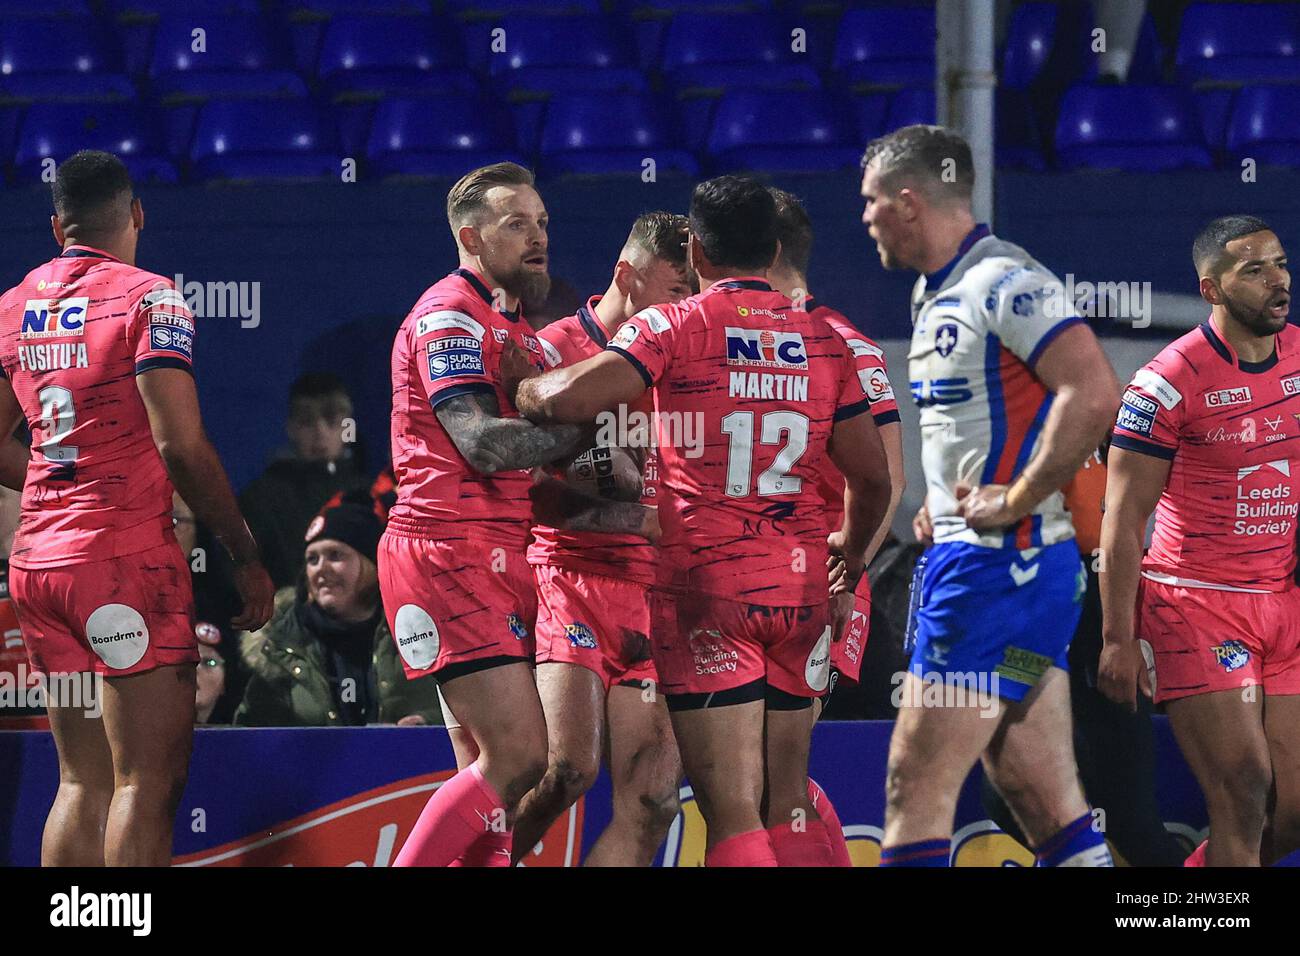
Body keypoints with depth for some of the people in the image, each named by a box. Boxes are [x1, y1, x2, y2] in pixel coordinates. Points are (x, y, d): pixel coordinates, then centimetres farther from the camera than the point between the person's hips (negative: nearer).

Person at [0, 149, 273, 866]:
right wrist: (246, 556, -7)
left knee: (83, 781, 12)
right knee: (149, 780, -7)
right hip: (126, 560, -7)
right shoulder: (149, 299, -7)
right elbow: (181, 445, -15)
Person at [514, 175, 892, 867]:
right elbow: (872, 477, 12)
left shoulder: (673, 327, -3)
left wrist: (524, 389, 6)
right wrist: (849, 549, 32)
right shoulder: (824, 341, 9)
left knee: (733, 812, -7)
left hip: (706, 582, -4)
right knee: (790, 807, 13)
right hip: (801, 584, 4)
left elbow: (572, 399, -17)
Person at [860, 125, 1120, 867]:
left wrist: (1018, 499, -20)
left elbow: (1095, 395, -25)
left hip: (1000, 564, -10)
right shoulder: (935, 293, 17)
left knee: (918, 784, -8)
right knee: (1049, 806, 6)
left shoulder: (1005, 284, -14)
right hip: (962, 558, 10)